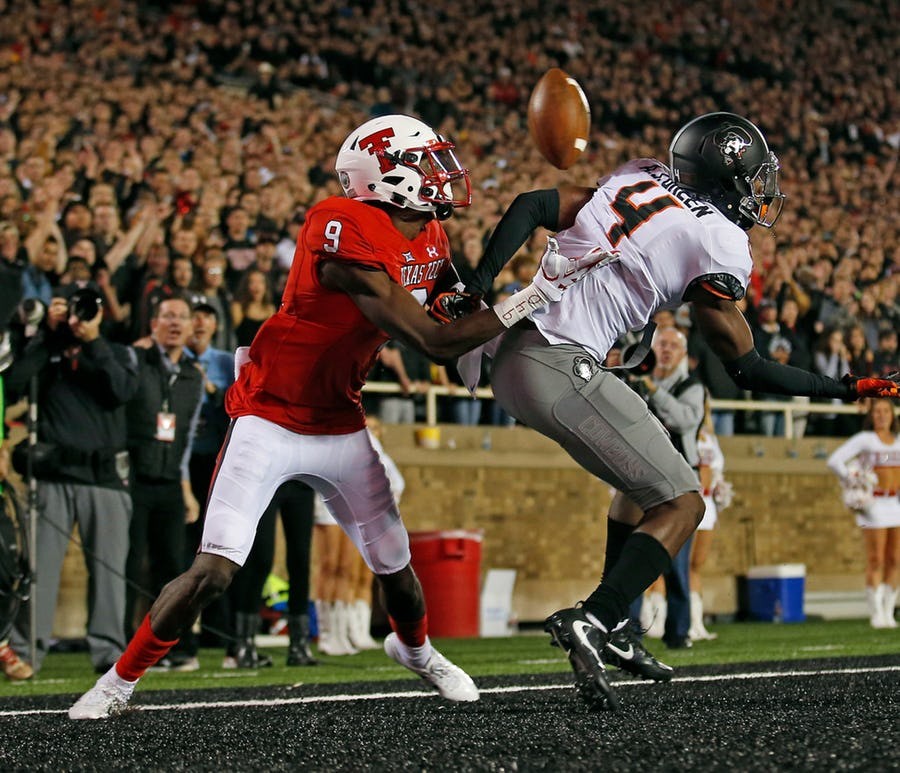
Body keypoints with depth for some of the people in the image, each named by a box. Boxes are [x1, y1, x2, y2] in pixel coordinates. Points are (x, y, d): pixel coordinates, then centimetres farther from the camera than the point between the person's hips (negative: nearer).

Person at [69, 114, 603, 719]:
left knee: (396, 567, 13)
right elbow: (432, 341, -28)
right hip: (271, 420, -7)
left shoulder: (431, 240, 1)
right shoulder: (350, 237, -28)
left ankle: (415, 648, 45)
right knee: (215, 571, -15)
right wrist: (538, 294, -29)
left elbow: (447, 338, 12)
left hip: (341, 425, 7)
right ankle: (121, 681, 3)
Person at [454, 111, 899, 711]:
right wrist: (846, 389, 11)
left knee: (650, 467, 24)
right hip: (560, 369, -8)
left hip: (510, 350, 9)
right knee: (681, 502, -1)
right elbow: (747, 369, 1)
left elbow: (531, 206, 10)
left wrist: (478, 289, 7)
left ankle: (612, 626, 21)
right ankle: (591, 621, -20)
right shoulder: (719, 244, -5)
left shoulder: (635, 181, 15)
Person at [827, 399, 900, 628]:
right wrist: (852, 483, -13)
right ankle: (876, 613, -1)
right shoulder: (864, 439, -2)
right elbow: (834, 461, -9)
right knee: (875, 561, -6)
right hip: (874, 506, -5)